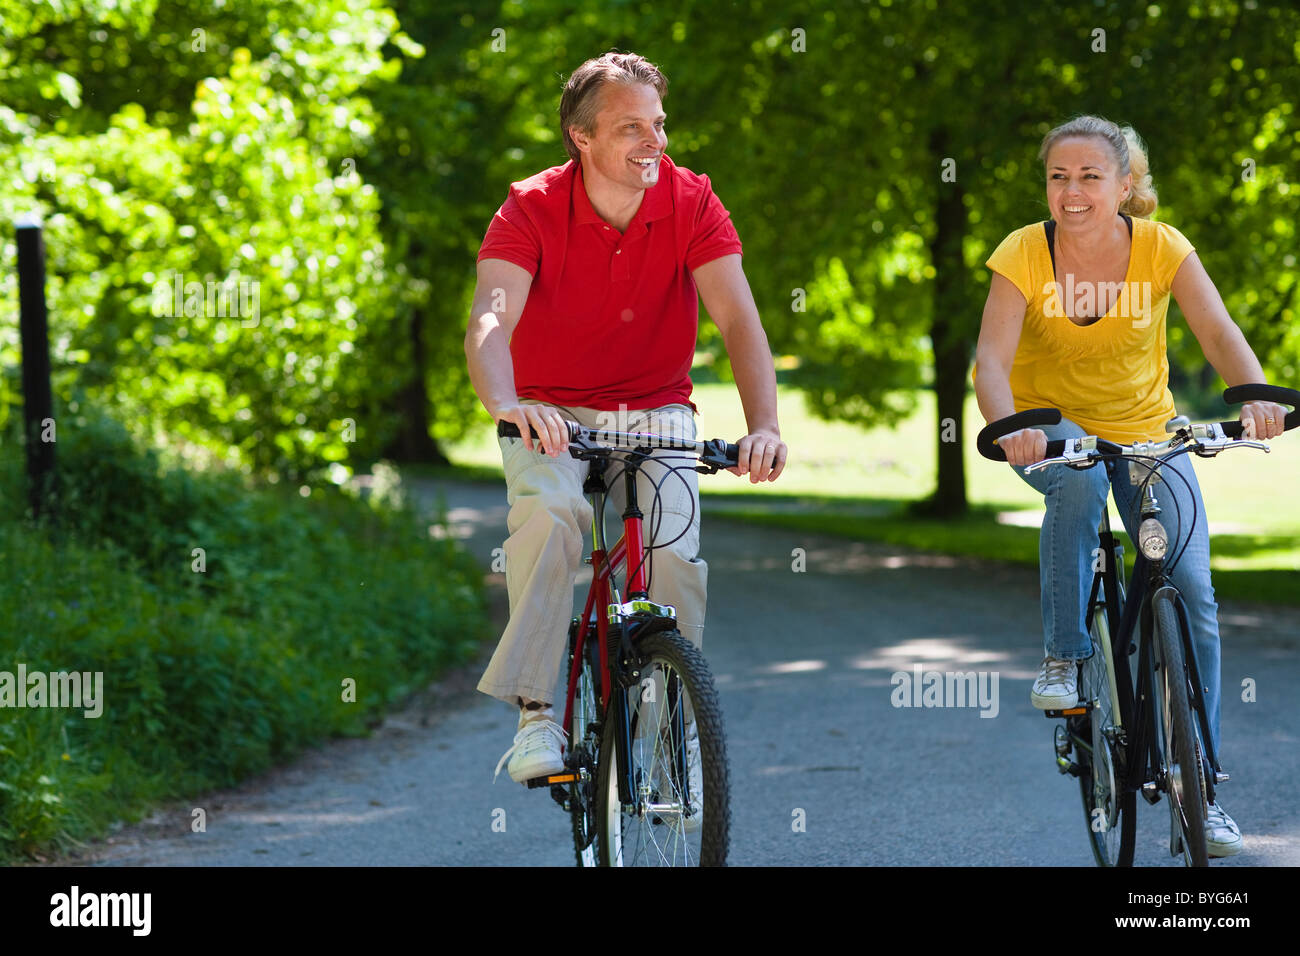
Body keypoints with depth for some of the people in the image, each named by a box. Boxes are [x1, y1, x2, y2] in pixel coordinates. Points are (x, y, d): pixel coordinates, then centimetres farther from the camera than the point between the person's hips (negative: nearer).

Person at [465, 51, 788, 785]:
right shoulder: (533, 209, -15)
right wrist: (505, 407, -51)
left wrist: (765, 426, -37)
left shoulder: (691, 202, -11)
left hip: (656, 414, 1)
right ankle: (536, 713, -26)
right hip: (553, 413, -1)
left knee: (677, 551, -23)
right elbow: (490, 320, -29)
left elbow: (739, 319, -20)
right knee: (548, 512, -33)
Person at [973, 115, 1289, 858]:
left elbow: (1219, 332, -26)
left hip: (1148, 431, 1)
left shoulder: (1161, 247, -15)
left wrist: (1255, 396, -47)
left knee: (1193, 593, -10)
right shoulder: (1024, 254, -18)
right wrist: (1010, 428, -48)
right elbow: (993, 359, -27)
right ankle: (1064, 657, -21)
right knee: (1078, 477, -38)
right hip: (1052, 427, -1)